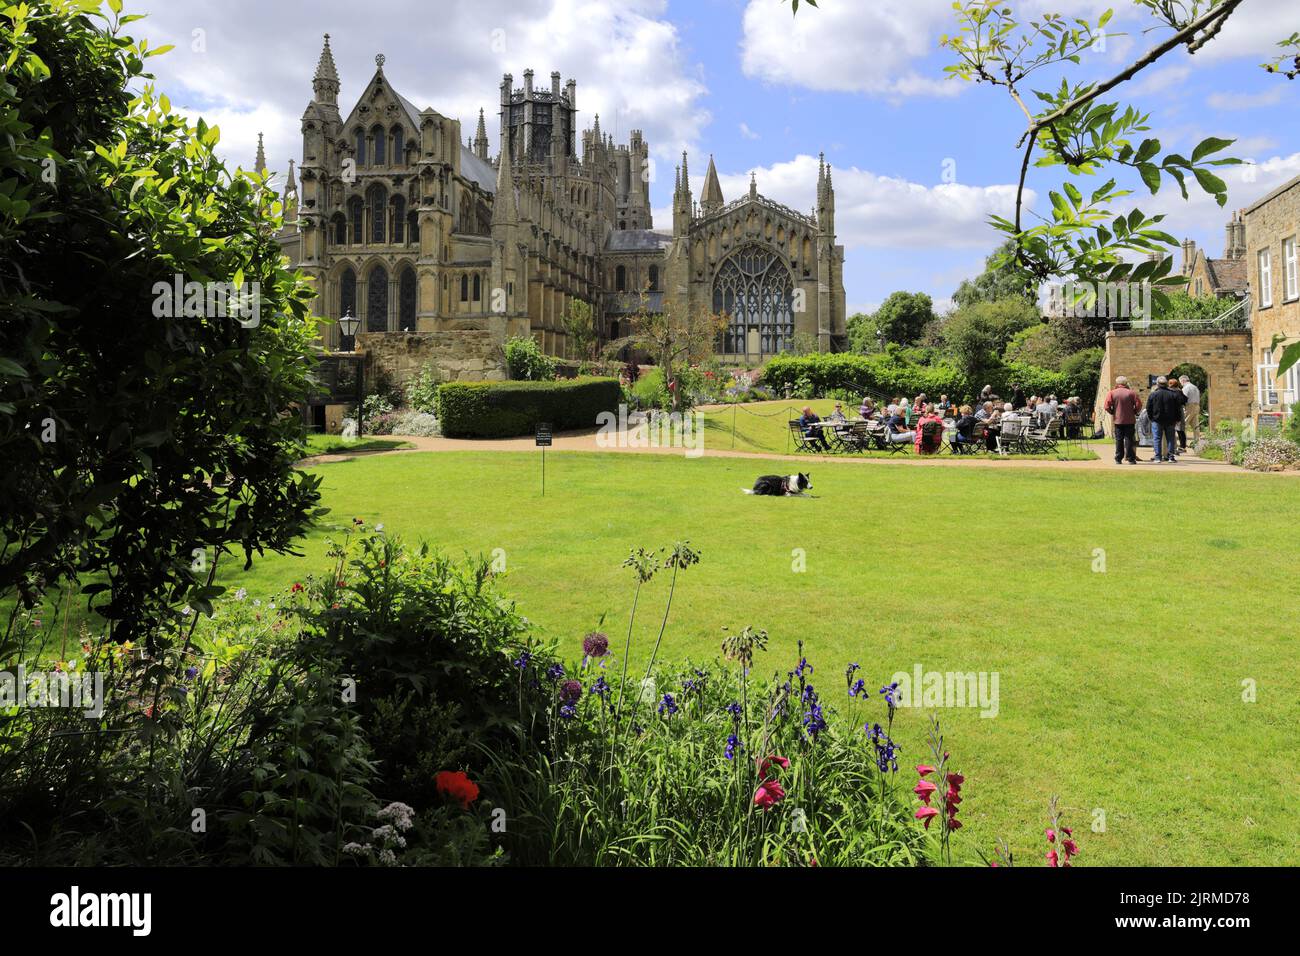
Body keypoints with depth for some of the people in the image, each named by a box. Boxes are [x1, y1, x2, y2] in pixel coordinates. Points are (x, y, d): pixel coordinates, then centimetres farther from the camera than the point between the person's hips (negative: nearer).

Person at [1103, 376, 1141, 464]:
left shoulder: (1112, 393, -2)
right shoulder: (1131, 393, -1)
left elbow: (1106, 406, -8)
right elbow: (1138, 405, -6)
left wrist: (1112, 413, 7)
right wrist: (1134, 412, 9)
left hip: (1117, 420, 1)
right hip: (1130, 420, 0)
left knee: (1119, 440, 5)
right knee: (1129, 439, 2)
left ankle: (1118, 459, 5)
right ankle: (1131, 459, 0)